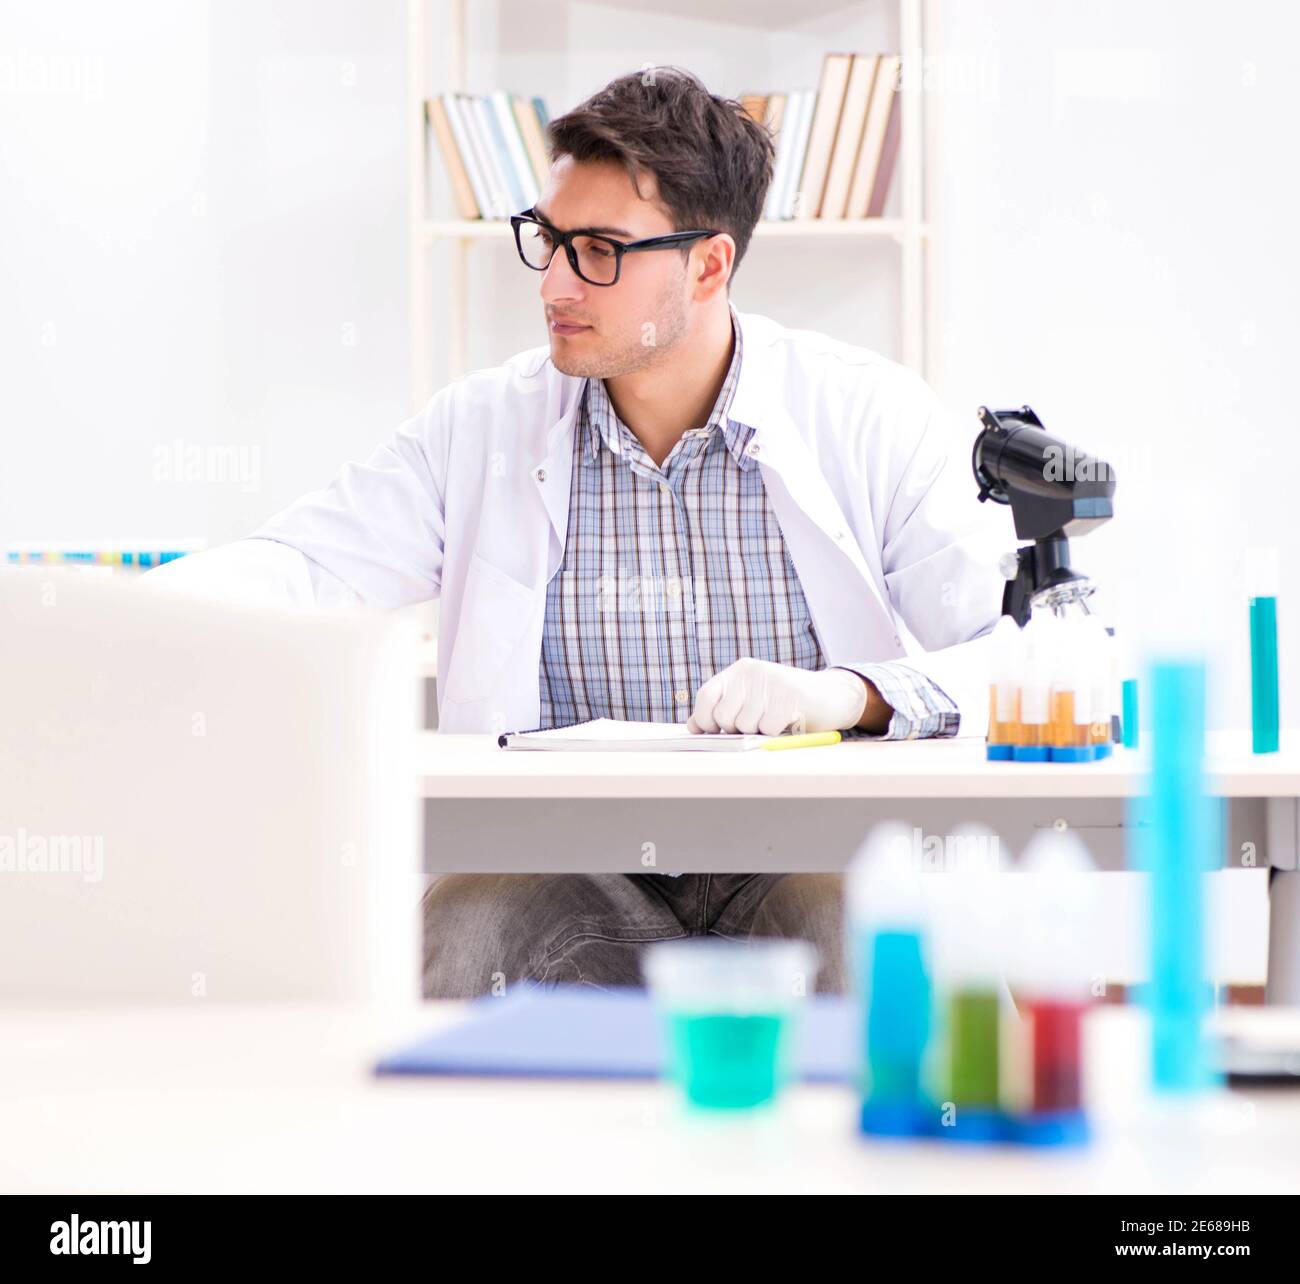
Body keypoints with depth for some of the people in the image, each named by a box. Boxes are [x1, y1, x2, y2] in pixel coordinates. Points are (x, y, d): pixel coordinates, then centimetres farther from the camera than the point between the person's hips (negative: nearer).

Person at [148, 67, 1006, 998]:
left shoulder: (873, 417, 0)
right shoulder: (480, 426, 7)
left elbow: (1002, 660, -3)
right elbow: (302, 569, 1)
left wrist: (854, 694, -24)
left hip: (808, 860, -1)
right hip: (577, 874, 2)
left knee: (847, 926, -34)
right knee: (459, 923, -30)